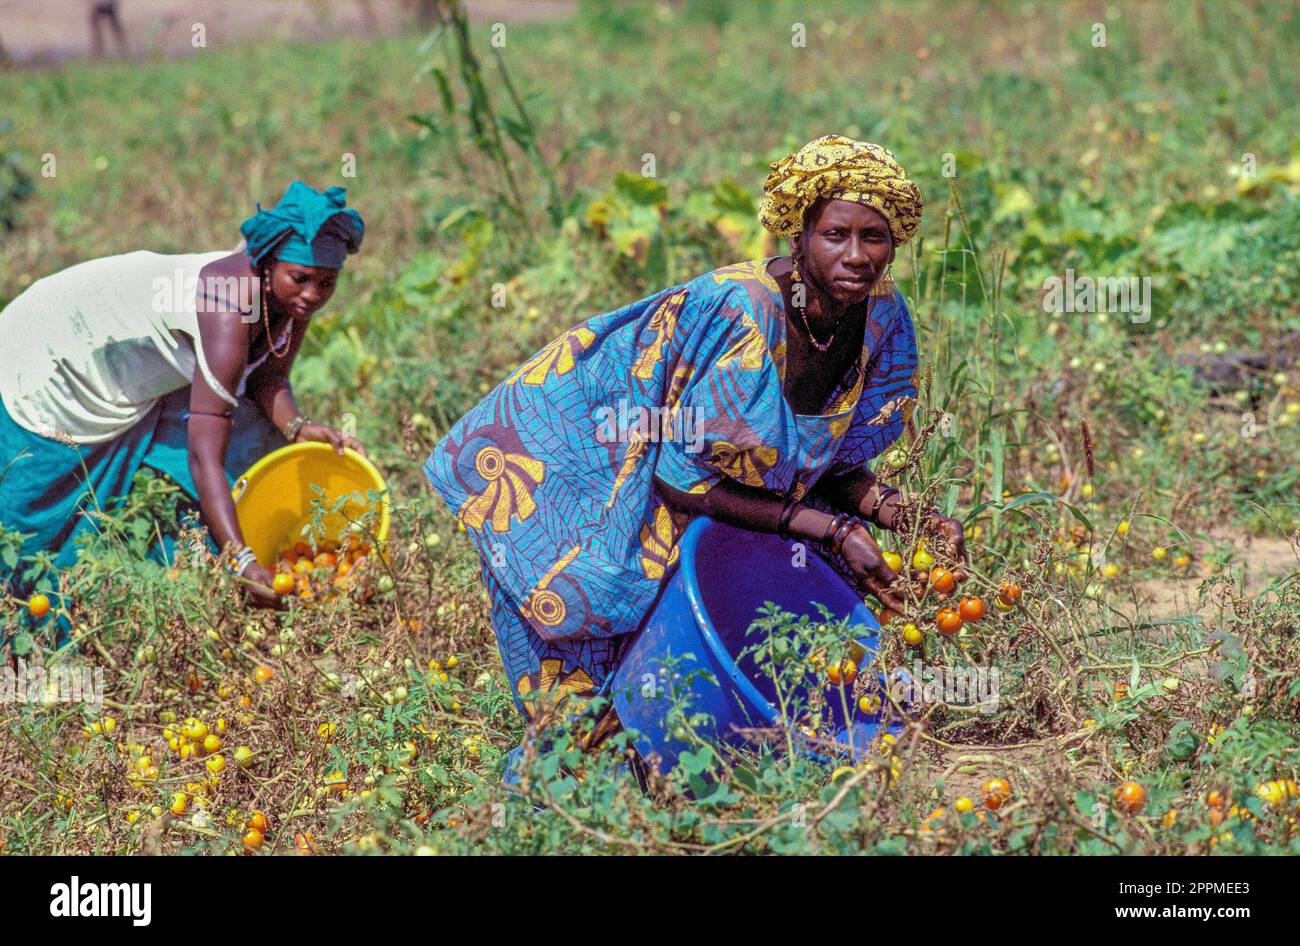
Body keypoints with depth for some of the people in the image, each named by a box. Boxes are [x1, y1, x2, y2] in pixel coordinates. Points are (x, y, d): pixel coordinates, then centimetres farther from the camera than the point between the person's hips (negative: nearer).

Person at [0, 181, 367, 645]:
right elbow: (204, 455, -45)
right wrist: (243, 563, -52)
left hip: (138, 376, 8)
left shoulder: (294, 297, -18)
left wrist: (298, 427, -24)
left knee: (252, 437, -3)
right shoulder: (229, 311, -41)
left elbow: (266, 378, -1)